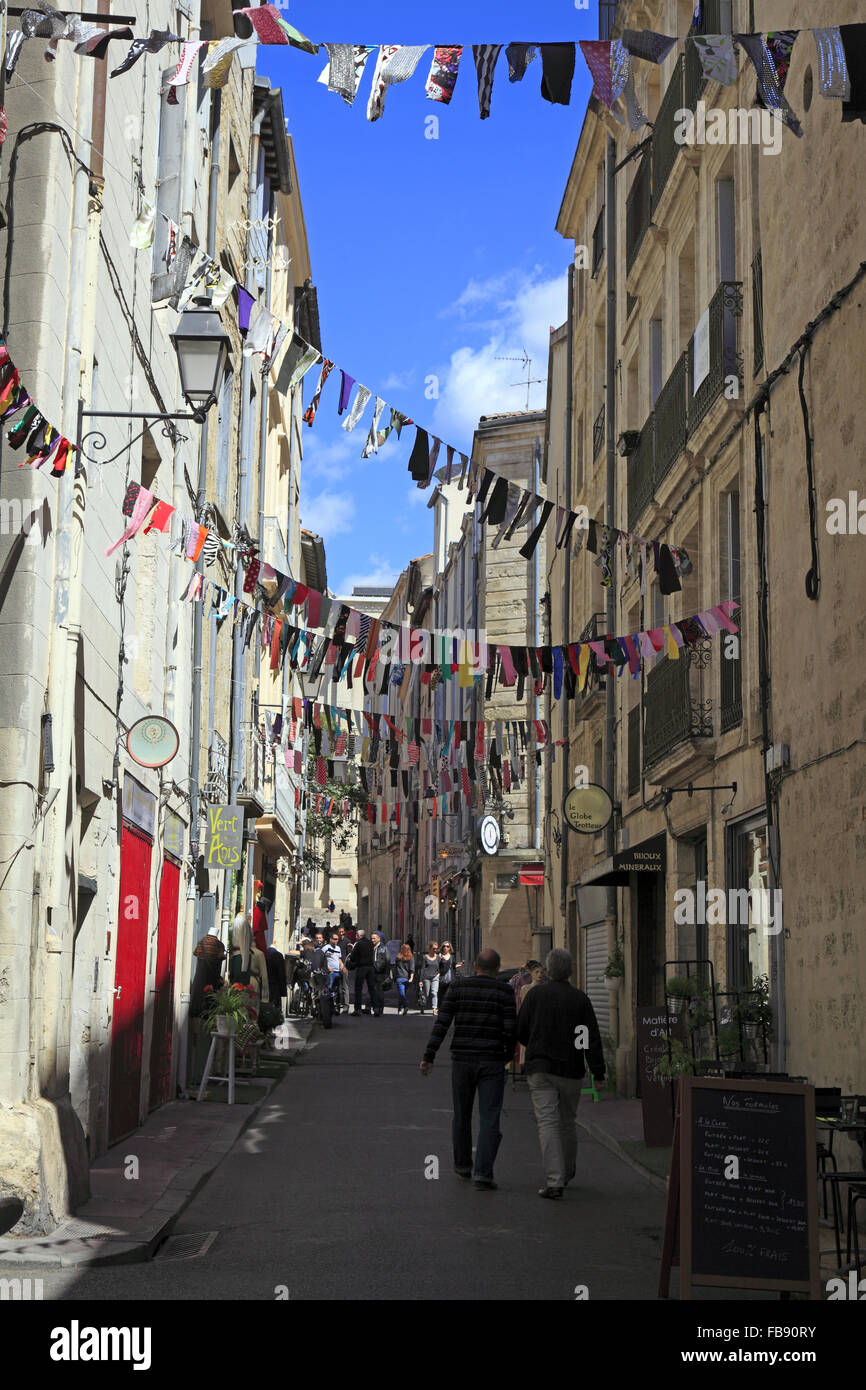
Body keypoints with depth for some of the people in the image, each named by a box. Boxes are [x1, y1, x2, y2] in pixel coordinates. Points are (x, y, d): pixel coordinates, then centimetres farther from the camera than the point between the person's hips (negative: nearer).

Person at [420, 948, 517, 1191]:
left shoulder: (458, 987, 1)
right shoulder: (504, 991, -3)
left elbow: (442, 1023, -6)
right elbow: (510, 1029, -6)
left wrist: (428, 1057, -6)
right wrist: (508, 1054, 13)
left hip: (462, 1061, 2)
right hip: (492, 1062, -2)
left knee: (462, 1115, 20)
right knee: (489, 1120, -1)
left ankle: (463, 1165, 34)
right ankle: (483, 1173, -13)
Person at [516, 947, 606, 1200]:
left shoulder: (535, 994, -1)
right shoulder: (580, 999, -2)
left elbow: (520, 1030, 2)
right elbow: (592, 1039, -5)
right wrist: (598, 1073, -1)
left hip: (539, 1068, -1)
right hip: (571, 1071, 1)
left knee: (547, 1123, -6)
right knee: (567, 1122, 18)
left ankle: (554, 1182, -16)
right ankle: (567, 1173, 34)